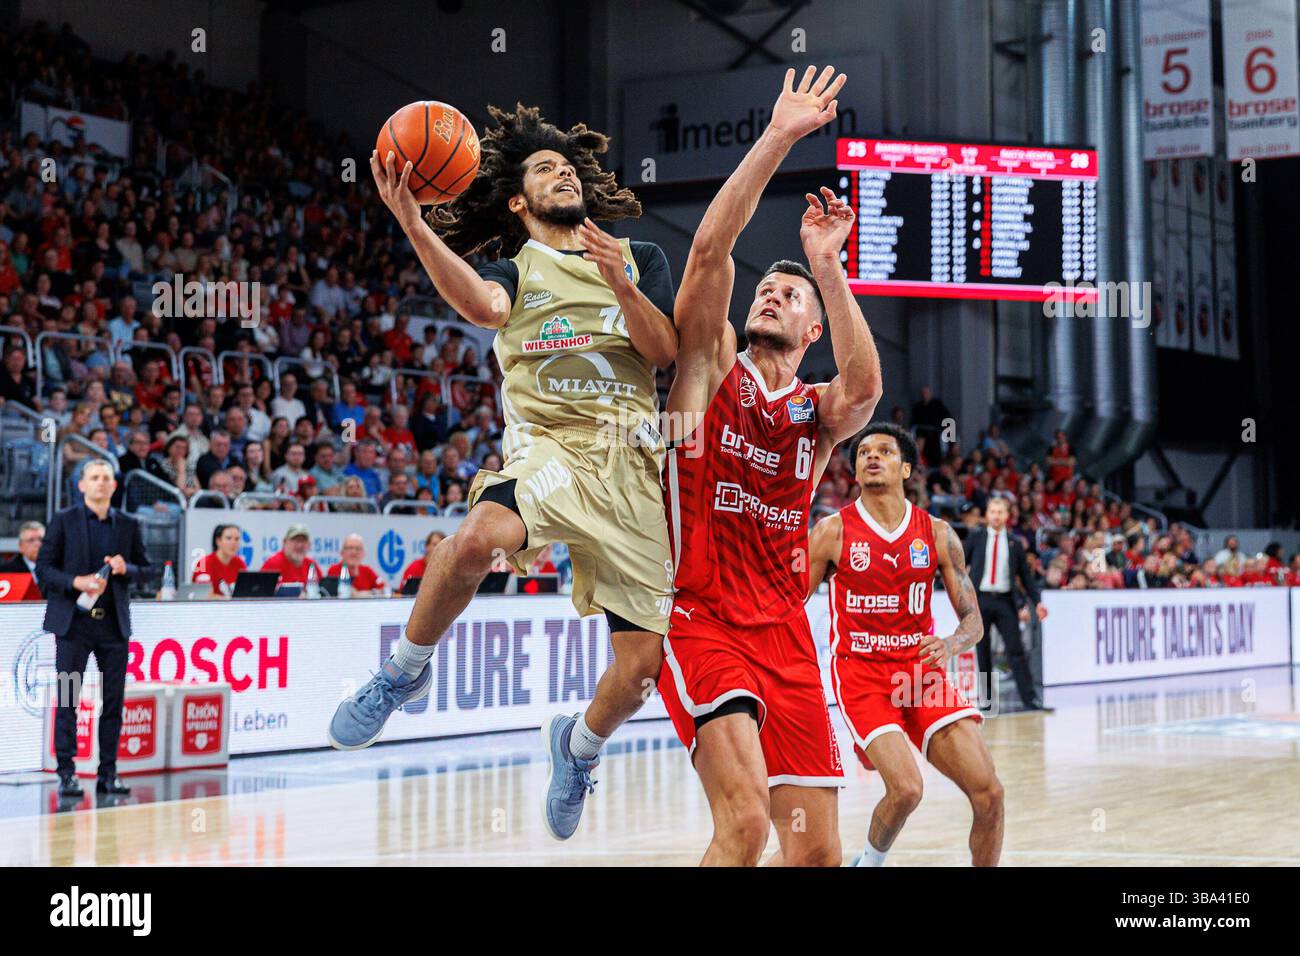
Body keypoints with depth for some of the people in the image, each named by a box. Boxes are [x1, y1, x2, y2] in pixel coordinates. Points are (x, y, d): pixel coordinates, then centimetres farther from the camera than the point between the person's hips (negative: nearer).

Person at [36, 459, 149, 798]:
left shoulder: (128, 525, 11)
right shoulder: (64, 520, 3)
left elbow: (144, 569, 16)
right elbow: (43, 567, 0)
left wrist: (126, 568, -6)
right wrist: (76, 582, -15)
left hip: (114, 622, 3)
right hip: (73, 621, -3)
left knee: (113, 700, 3)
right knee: (67, 700, -3)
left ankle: (108, 773, 10)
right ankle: (66, 773, 2)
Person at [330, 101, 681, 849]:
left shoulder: (640, 259, 19)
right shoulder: (516, 271, 12)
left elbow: (665, 351, 5)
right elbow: (482, 304, -14)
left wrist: (623, 289, -13)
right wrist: (411, 224, -28)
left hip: (631, 467, 2)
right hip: (549, 447, -2)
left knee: (641, 666, -3)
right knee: (477, 538, -38)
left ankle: (580, 744, 32)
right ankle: (406, 673, -12)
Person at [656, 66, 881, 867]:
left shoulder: (818, 414, 12)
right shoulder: (711, 364, 7)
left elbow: (865, 388, -13)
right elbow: (710, 248, -9)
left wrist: (828, 267, -18)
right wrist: (778, 138, -13)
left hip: (785, 633, 4)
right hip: (699, 621, -4)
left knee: (816, 851, 1)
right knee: (745, 819, -24)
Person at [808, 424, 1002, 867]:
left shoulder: (937, 534, 3)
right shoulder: (833, 531, -4)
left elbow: (973, 620, 5)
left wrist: (949, 645, -17)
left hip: (921, 667, 3)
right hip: (860, 672, -3)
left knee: (989, 793, -8)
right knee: (905, 788, -23)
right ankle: (870, 860, 8)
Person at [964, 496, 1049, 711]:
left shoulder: (1014, 543, 9)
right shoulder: (976, 537, 6)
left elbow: (1025, 576, 10)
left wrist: (1038, 601, 2)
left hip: (1005, 601, 0)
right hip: (980, 599, 0)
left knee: (1016, 650, -6)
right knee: (982, 651, 4)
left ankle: (1030, 699, -8)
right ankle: (988, 697, 12)